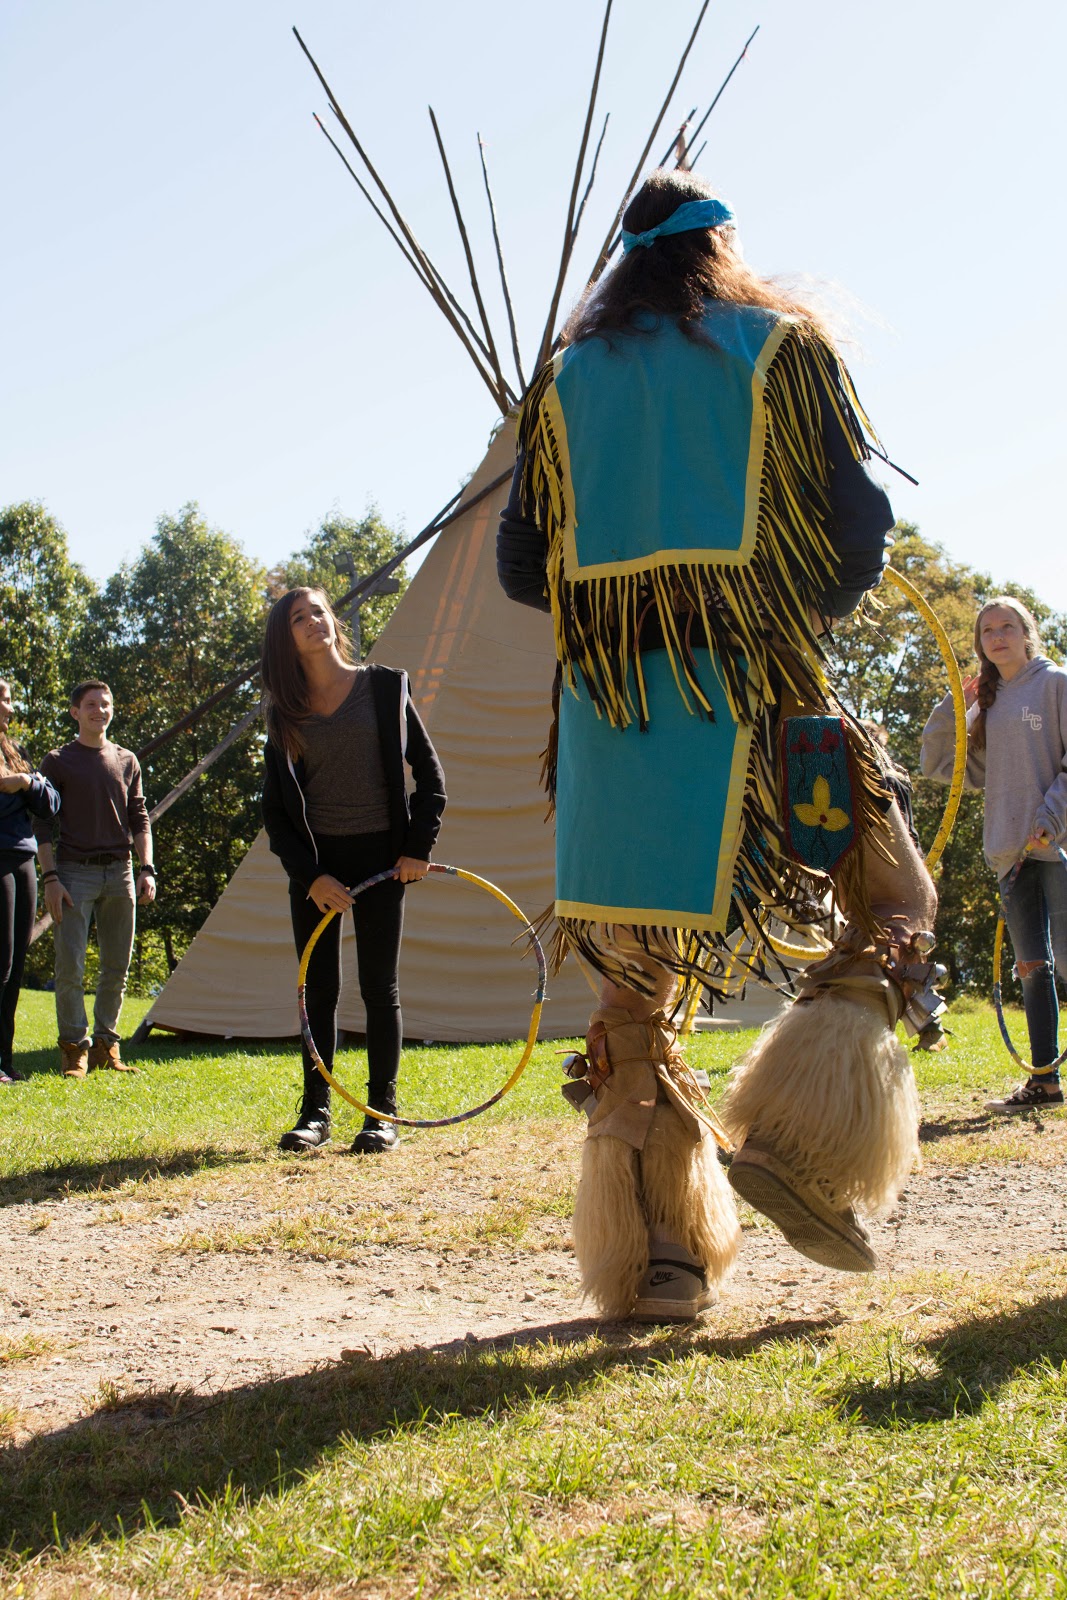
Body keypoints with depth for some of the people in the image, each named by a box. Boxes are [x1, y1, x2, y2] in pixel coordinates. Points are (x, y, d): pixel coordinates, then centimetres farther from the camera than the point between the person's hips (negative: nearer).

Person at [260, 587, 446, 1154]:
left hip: (378, 855, -2)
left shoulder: (384, 686, 3)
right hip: (315, 863, 2)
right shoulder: (285, 710, 7)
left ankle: (382, 1114, 9)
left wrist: (419, 846, -4)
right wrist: (309, 874, -6)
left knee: (379, 987, 2)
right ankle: (315, 1111, 13)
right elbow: (275, 805, 5)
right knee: (318, 989, 4)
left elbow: (429, 772, 4)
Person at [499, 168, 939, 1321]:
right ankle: (796, 1144, -3)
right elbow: (859, 532, 0)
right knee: (894, 907, 14)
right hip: (751, 697, -3)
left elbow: (521, 566, 10)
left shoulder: (566, 376, 14)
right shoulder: (783, 348, 6)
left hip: (604, 707, 3)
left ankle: (652, 1259, 9)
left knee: (632, 996, 8)